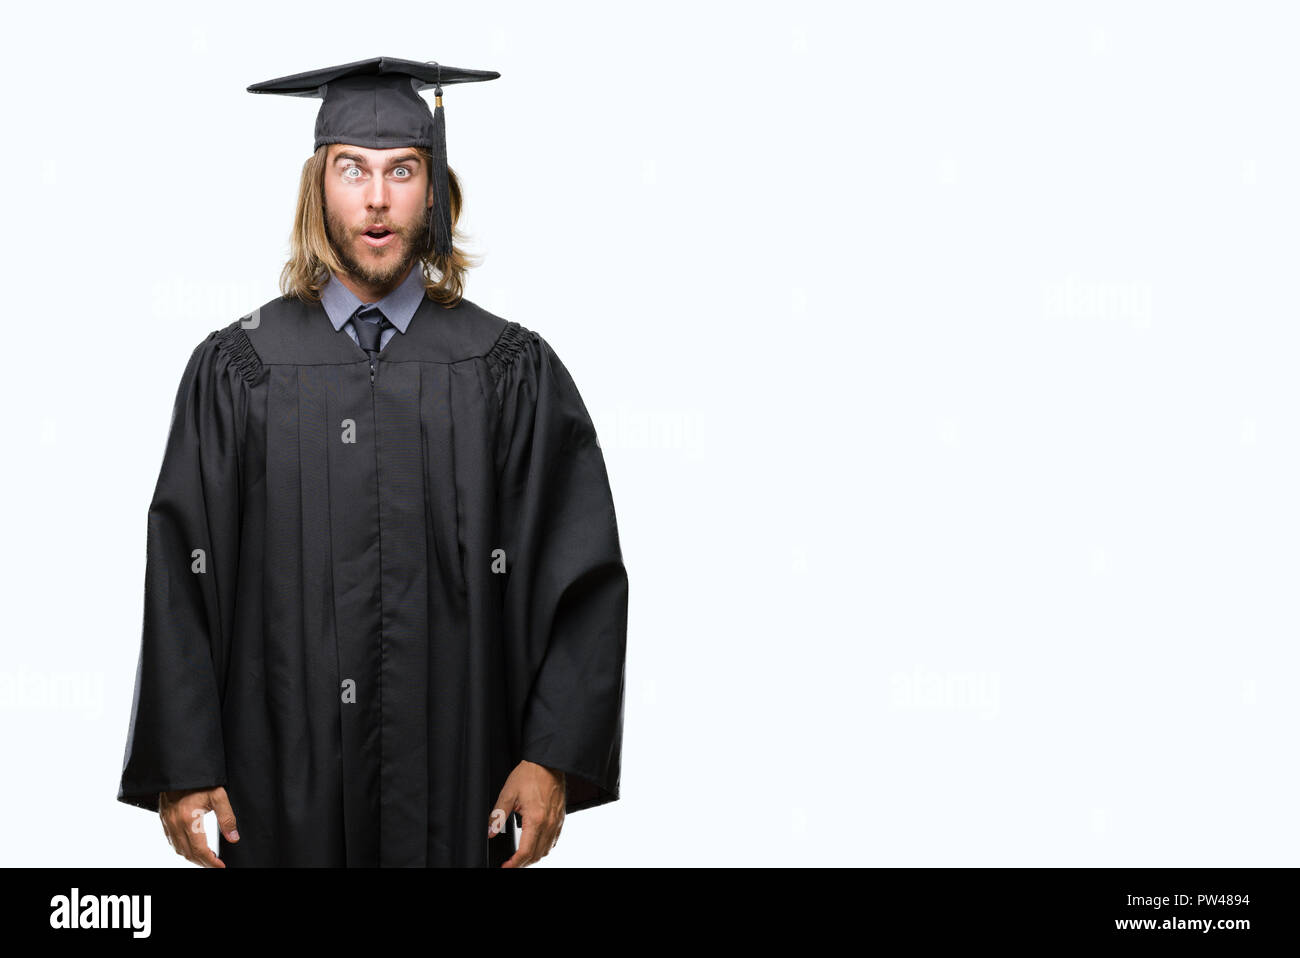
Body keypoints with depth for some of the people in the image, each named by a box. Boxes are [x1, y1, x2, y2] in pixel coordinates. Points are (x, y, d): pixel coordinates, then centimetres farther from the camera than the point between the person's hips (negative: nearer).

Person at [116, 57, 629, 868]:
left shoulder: (513, 373, 1)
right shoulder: (236, 372, 2)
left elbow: (581, 578, -1)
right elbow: (182, 581, 1)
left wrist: (552, 759, -9)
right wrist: (183, 770, -5)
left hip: (456, 782, 0)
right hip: (283, 791, 0)